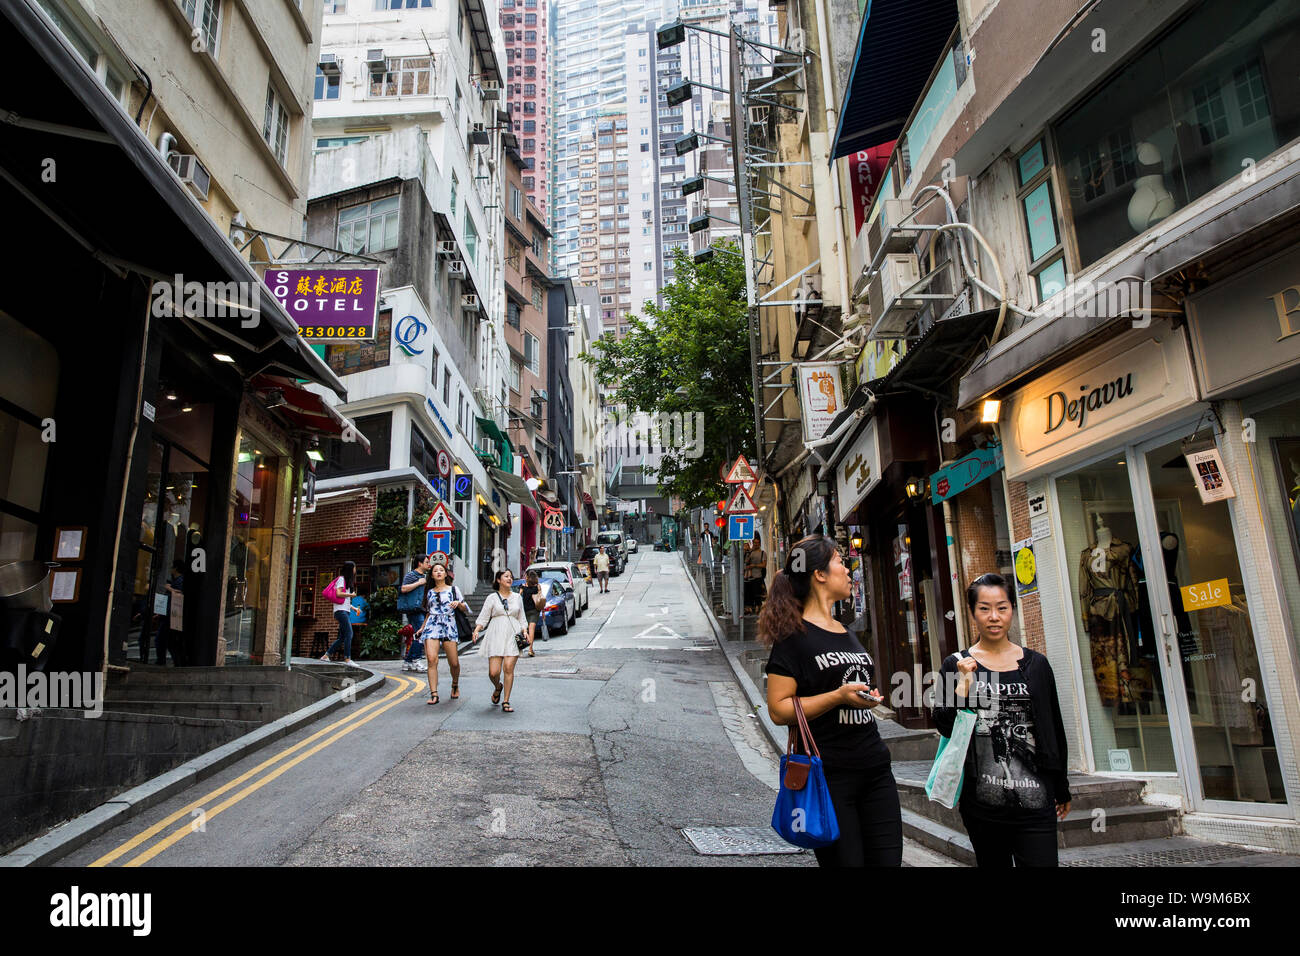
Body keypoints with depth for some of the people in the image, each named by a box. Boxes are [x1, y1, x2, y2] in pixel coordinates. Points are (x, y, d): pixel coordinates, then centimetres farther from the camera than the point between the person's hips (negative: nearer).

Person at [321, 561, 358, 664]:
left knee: (343, 637, 7)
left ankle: (326, 655, 13)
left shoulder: (347, 580, 24)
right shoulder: (341, 579, -4)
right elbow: (338, 593, -18)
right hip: (341, 610, -9)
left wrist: (353, 608, 18)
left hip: (346, 611, 9)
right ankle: (347, 658, -16)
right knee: (349, 633, -15)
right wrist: (351, 595, -8)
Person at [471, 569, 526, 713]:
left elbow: (522, 618, 19)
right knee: (494, 671, -7)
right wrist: (477, 629, -13)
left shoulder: (517, 597, 15)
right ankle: (498, 688, 28)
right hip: (496, 636, -1)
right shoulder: (492, 597, 7)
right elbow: (483, 617, 3)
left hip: (513, 636, 1)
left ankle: (506, 702, 2)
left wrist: (525, 631, 4)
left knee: (509, 668, -10)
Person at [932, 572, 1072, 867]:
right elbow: (945, 727, -5)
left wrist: (1062, 788, 17)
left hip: (1034, 800, 1)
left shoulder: (1035, 664, 5)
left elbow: (1055, 729, 13)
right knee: (993, 862, 13)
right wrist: (964, 683, -16)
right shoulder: (957, 665, 1)